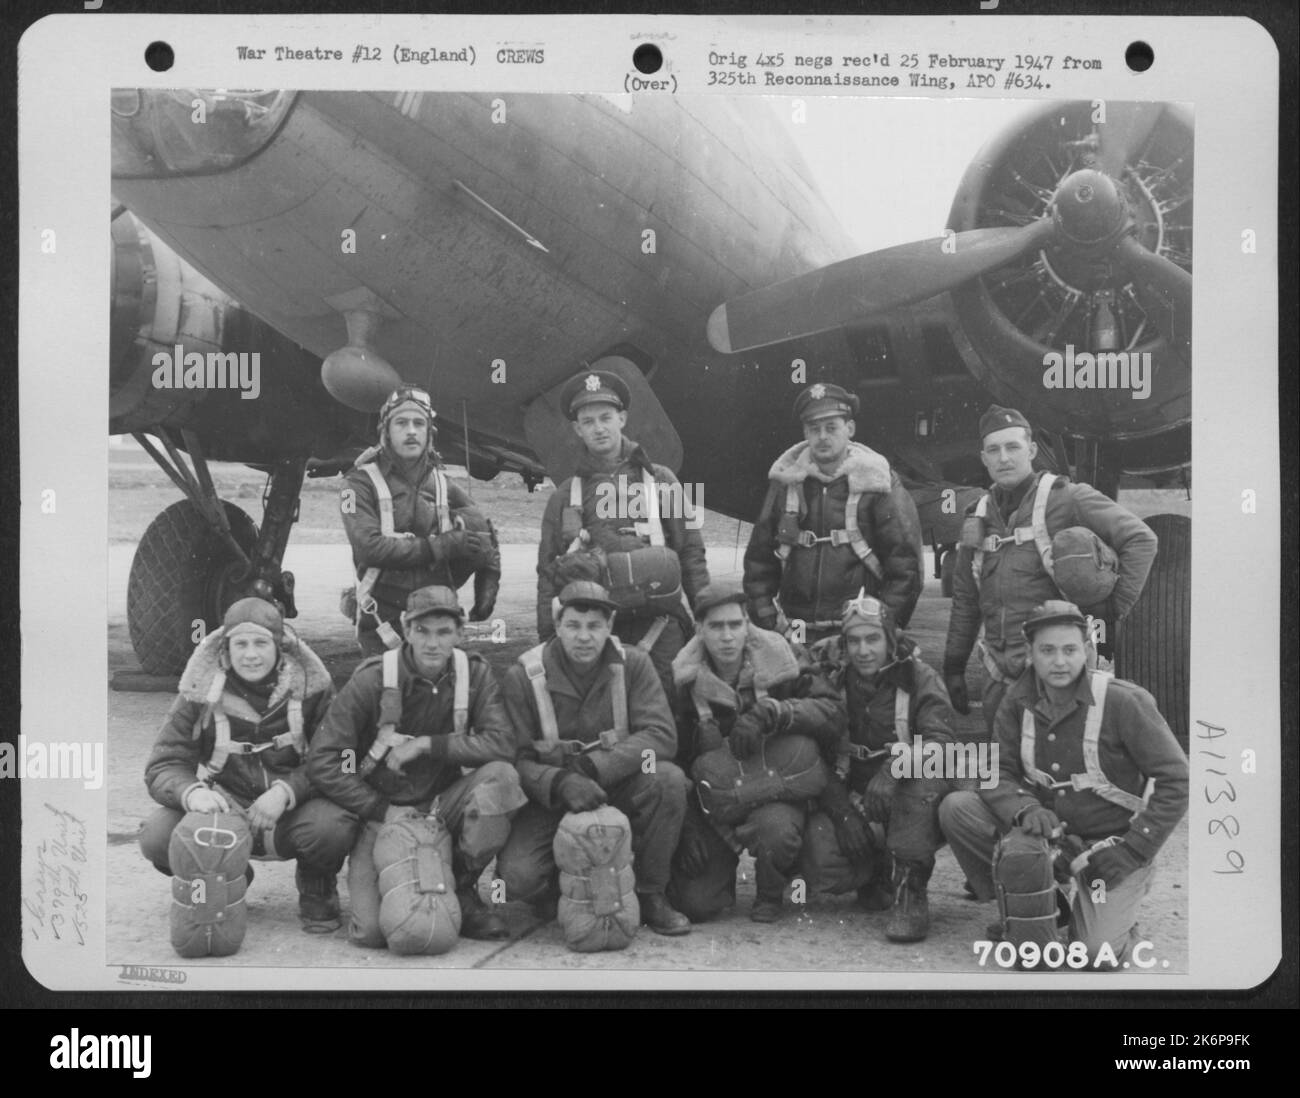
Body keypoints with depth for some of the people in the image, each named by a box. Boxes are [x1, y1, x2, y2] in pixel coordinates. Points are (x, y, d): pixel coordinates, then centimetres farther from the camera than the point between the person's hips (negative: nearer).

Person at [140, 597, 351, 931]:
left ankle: (317, 890, 4)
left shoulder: (310, 685, -8)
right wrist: (191, 792, -32)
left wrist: (287, 791, -29)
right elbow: (162, 767, -8)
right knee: (157, 837, -25)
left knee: (332, 826, -36)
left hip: (293, 811, -2)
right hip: (227, 809, 2)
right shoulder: (200, 693, -6)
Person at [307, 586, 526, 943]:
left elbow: (502, 745, -17)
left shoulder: (474, 673, -4)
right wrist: (383, 810, -14)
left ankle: (462, 890, -5)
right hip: (379, 810, -2)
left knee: (500, 776, -27)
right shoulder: (372, 679, -12)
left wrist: (427, 744, -21)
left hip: (442, 804, 3)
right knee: (372, 930, -21)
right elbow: (322, 763, -12)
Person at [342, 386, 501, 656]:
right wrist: (439, 546, -14)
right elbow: (370, 546, -15)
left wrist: (488, 584, 6)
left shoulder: (441, 484, 14)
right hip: (384, 619, -4)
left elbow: (485, 541, 22)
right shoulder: (361, 483, -1)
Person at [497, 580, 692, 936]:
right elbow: (516, 759, -12)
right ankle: (561, 895, 12)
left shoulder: (633, 664, -6)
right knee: (518, 875, -27)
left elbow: (661, 734, -16)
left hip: (618, 788, 1)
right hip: (550, 799, -1)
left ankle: (650, 895, -8)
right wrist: (561, 783, -33)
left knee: (668, 779, -29)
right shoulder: (523, 676, -9)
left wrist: (594, 767, -28)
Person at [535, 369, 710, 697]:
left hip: (657, 624, -1)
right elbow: (547, 571, 12)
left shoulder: (659, 480, 10)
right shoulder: (565, 494, 12)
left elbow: (691, 554, 9)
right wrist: (548, 639, 5)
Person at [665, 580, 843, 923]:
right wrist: (686, 829, -10)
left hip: (776, 790, -1)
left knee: (774, 831, -37)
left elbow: (833, 713, -15)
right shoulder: (685, 679, -5)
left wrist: (769, 714, -30)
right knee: (695, 904, -13)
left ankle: (771, 895, 0)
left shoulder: (781, 659, -6)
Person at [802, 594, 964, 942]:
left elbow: (941, 741, -23)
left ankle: (910, 890, -23)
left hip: (919, 807, -2)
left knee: (923, 775, -36)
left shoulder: (919, 678, -6)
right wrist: (842, 810, -16)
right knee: (821, 859, -26)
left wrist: (895, 768, -41)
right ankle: (880, 875, 9)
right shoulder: (831, 680, 1)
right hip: (854, 804, 2)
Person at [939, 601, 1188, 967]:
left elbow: (1175, 782, -13)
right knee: (955, 808, -17)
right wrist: (1025, 810, -25)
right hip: (1047, 827, 4)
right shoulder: (1018, 700, -3)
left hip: (1110, 840, -4)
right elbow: (995, 772, -3)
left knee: (1100, 954, -22)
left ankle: (1116, 910, 16)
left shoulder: (1123, 702, -16)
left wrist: (1133, 850, -18)